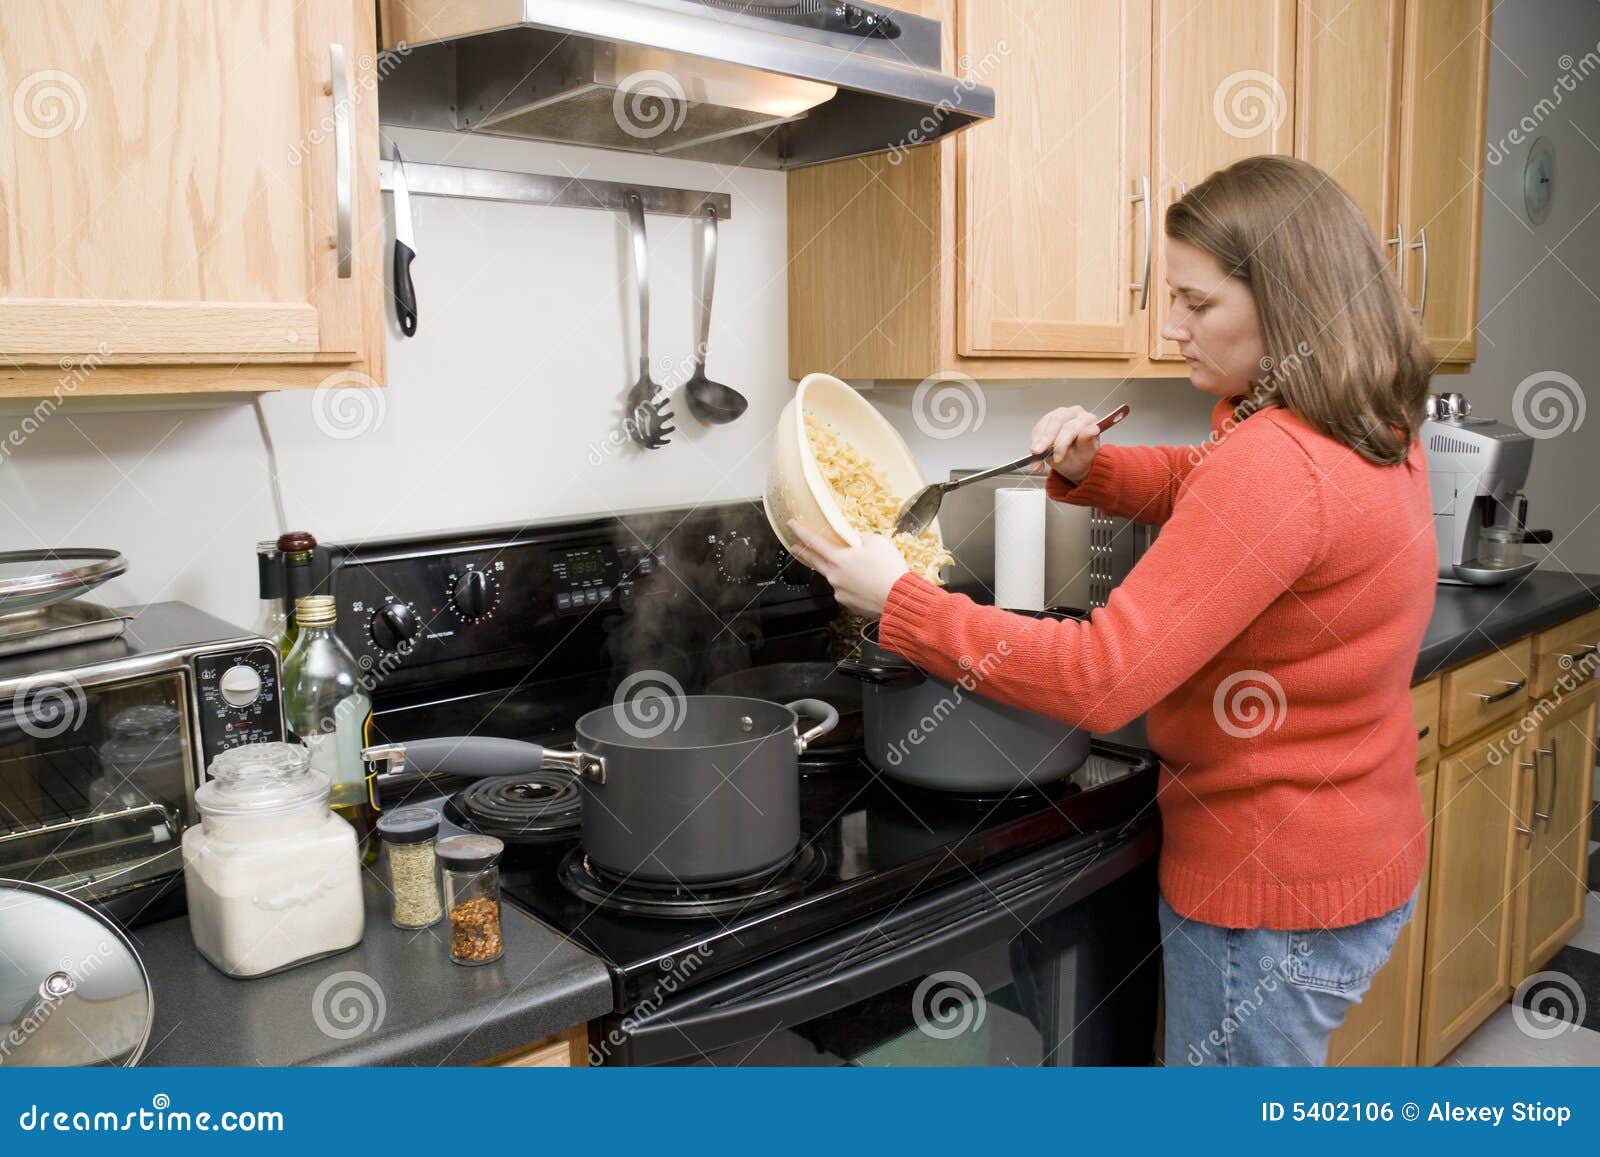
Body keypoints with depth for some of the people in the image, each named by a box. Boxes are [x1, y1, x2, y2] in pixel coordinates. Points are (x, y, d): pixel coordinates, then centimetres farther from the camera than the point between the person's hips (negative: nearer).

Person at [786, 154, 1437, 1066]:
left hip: (1271, 897, -9)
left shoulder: (1275, 467, -29)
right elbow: (1198, 485, 19)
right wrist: (1089, 469, -1)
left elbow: (1100, 680, -31)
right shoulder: (1377, 431, 3)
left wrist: (900, 601, -25)